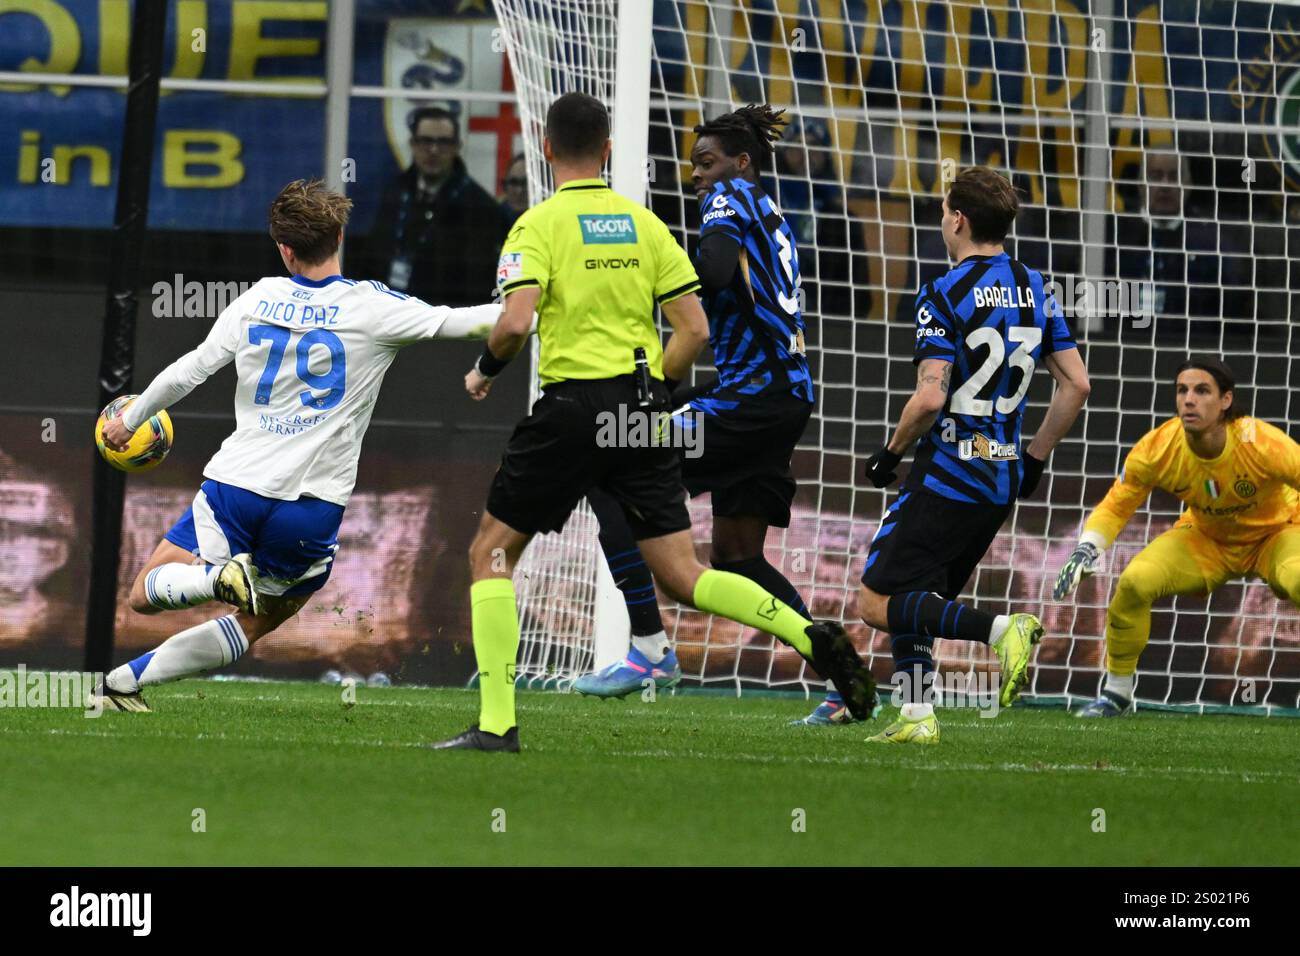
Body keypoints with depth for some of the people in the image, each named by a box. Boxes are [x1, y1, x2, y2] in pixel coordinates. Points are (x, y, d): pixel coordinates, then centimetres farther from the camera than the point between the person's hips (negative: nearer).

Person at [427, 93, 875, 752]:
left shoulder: (539, 225, -3)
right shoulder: (644, 223, 11)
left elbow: (517, 321, -17)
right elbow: (694, 329, 7)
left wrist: (484, 370, 3)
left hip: (573, 409, -5)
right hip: (645, 413, 5)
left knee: (492, 551, 9)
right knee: (681, 578, 7)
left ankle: (497, 722, 0)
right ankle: (811, 637, -14)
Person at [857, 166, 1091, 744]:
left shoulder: (944, 295, -13)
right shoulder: (1034, 290, 8)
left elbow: (930, 397, -21)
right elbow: (1076, 384, 7)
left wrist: (890, 453, -3)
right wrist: (1035, 459, 17)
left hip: (948, 474, -8)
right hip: (1001, 482, 8)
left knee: (877, 603, -5)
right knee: (915, 599, 17)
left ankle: (1001, 630, -20)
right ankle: (917, 717, 7)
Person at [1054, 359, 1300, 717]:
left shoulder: (1261, 444, -33)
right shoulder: (1157, 449, -24)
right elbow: (1114, 507, -10)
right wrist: (1085, 550, -27)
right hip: (1205, 539, 3)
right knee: (1133, 582, -20)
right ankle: (1117, 693, 2)